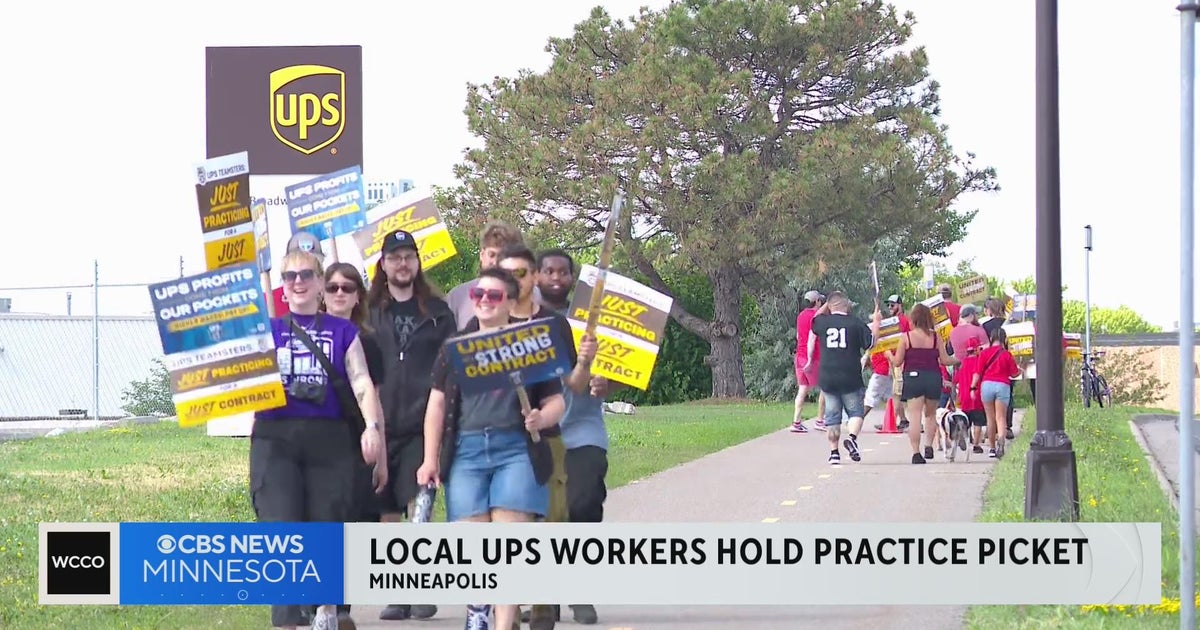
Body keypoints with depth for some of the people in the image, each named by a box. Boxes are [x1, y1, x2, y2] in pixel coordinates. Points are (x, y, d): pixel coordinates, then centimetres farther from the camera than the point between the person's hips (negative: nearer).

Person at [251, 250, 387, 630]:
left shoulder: (342, 331, 12)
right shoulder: (267, 329, 14)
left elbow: (361, 383, 3)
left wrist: (372, 426, -11)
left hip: (329, 439, 0)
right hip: (275, 439, 0)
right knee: (281, 529, -12)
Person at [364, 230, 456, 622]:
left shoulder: (437, 312, 11)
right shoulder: (369, 313, 10)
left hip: (421, 426, -1)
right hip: (380, 424, 1)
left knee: (418, 506, -12)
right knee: (387, 514, 3)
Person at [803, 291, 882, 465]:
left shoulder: (822, 322, 1)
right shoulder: (856, 323, -6)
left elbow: (815, 319, 25)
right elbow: (871, 343, -1)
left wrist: (827, 303, 33)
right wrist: (876, 322, 10)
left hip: (827, 378, 2)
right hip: (851, 379, -2)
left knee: (832, 416, 9)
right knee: (856, 411, 9)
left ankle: (834, 452, 9)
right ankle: (852, 437, -18)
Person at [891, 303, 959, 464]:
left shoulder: (906, 337, -5)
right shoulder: (935, 337, 0)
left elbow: (897, 362, -2)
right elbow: (944, 360, 3)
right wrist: (958, 360, 22)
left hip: (913, 378, -2)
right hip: (933, 378, 2)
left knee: (915, 416, -1)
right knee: (930, 414, 20)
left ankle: (916, 452, -7)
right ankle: (929, 445, 6)